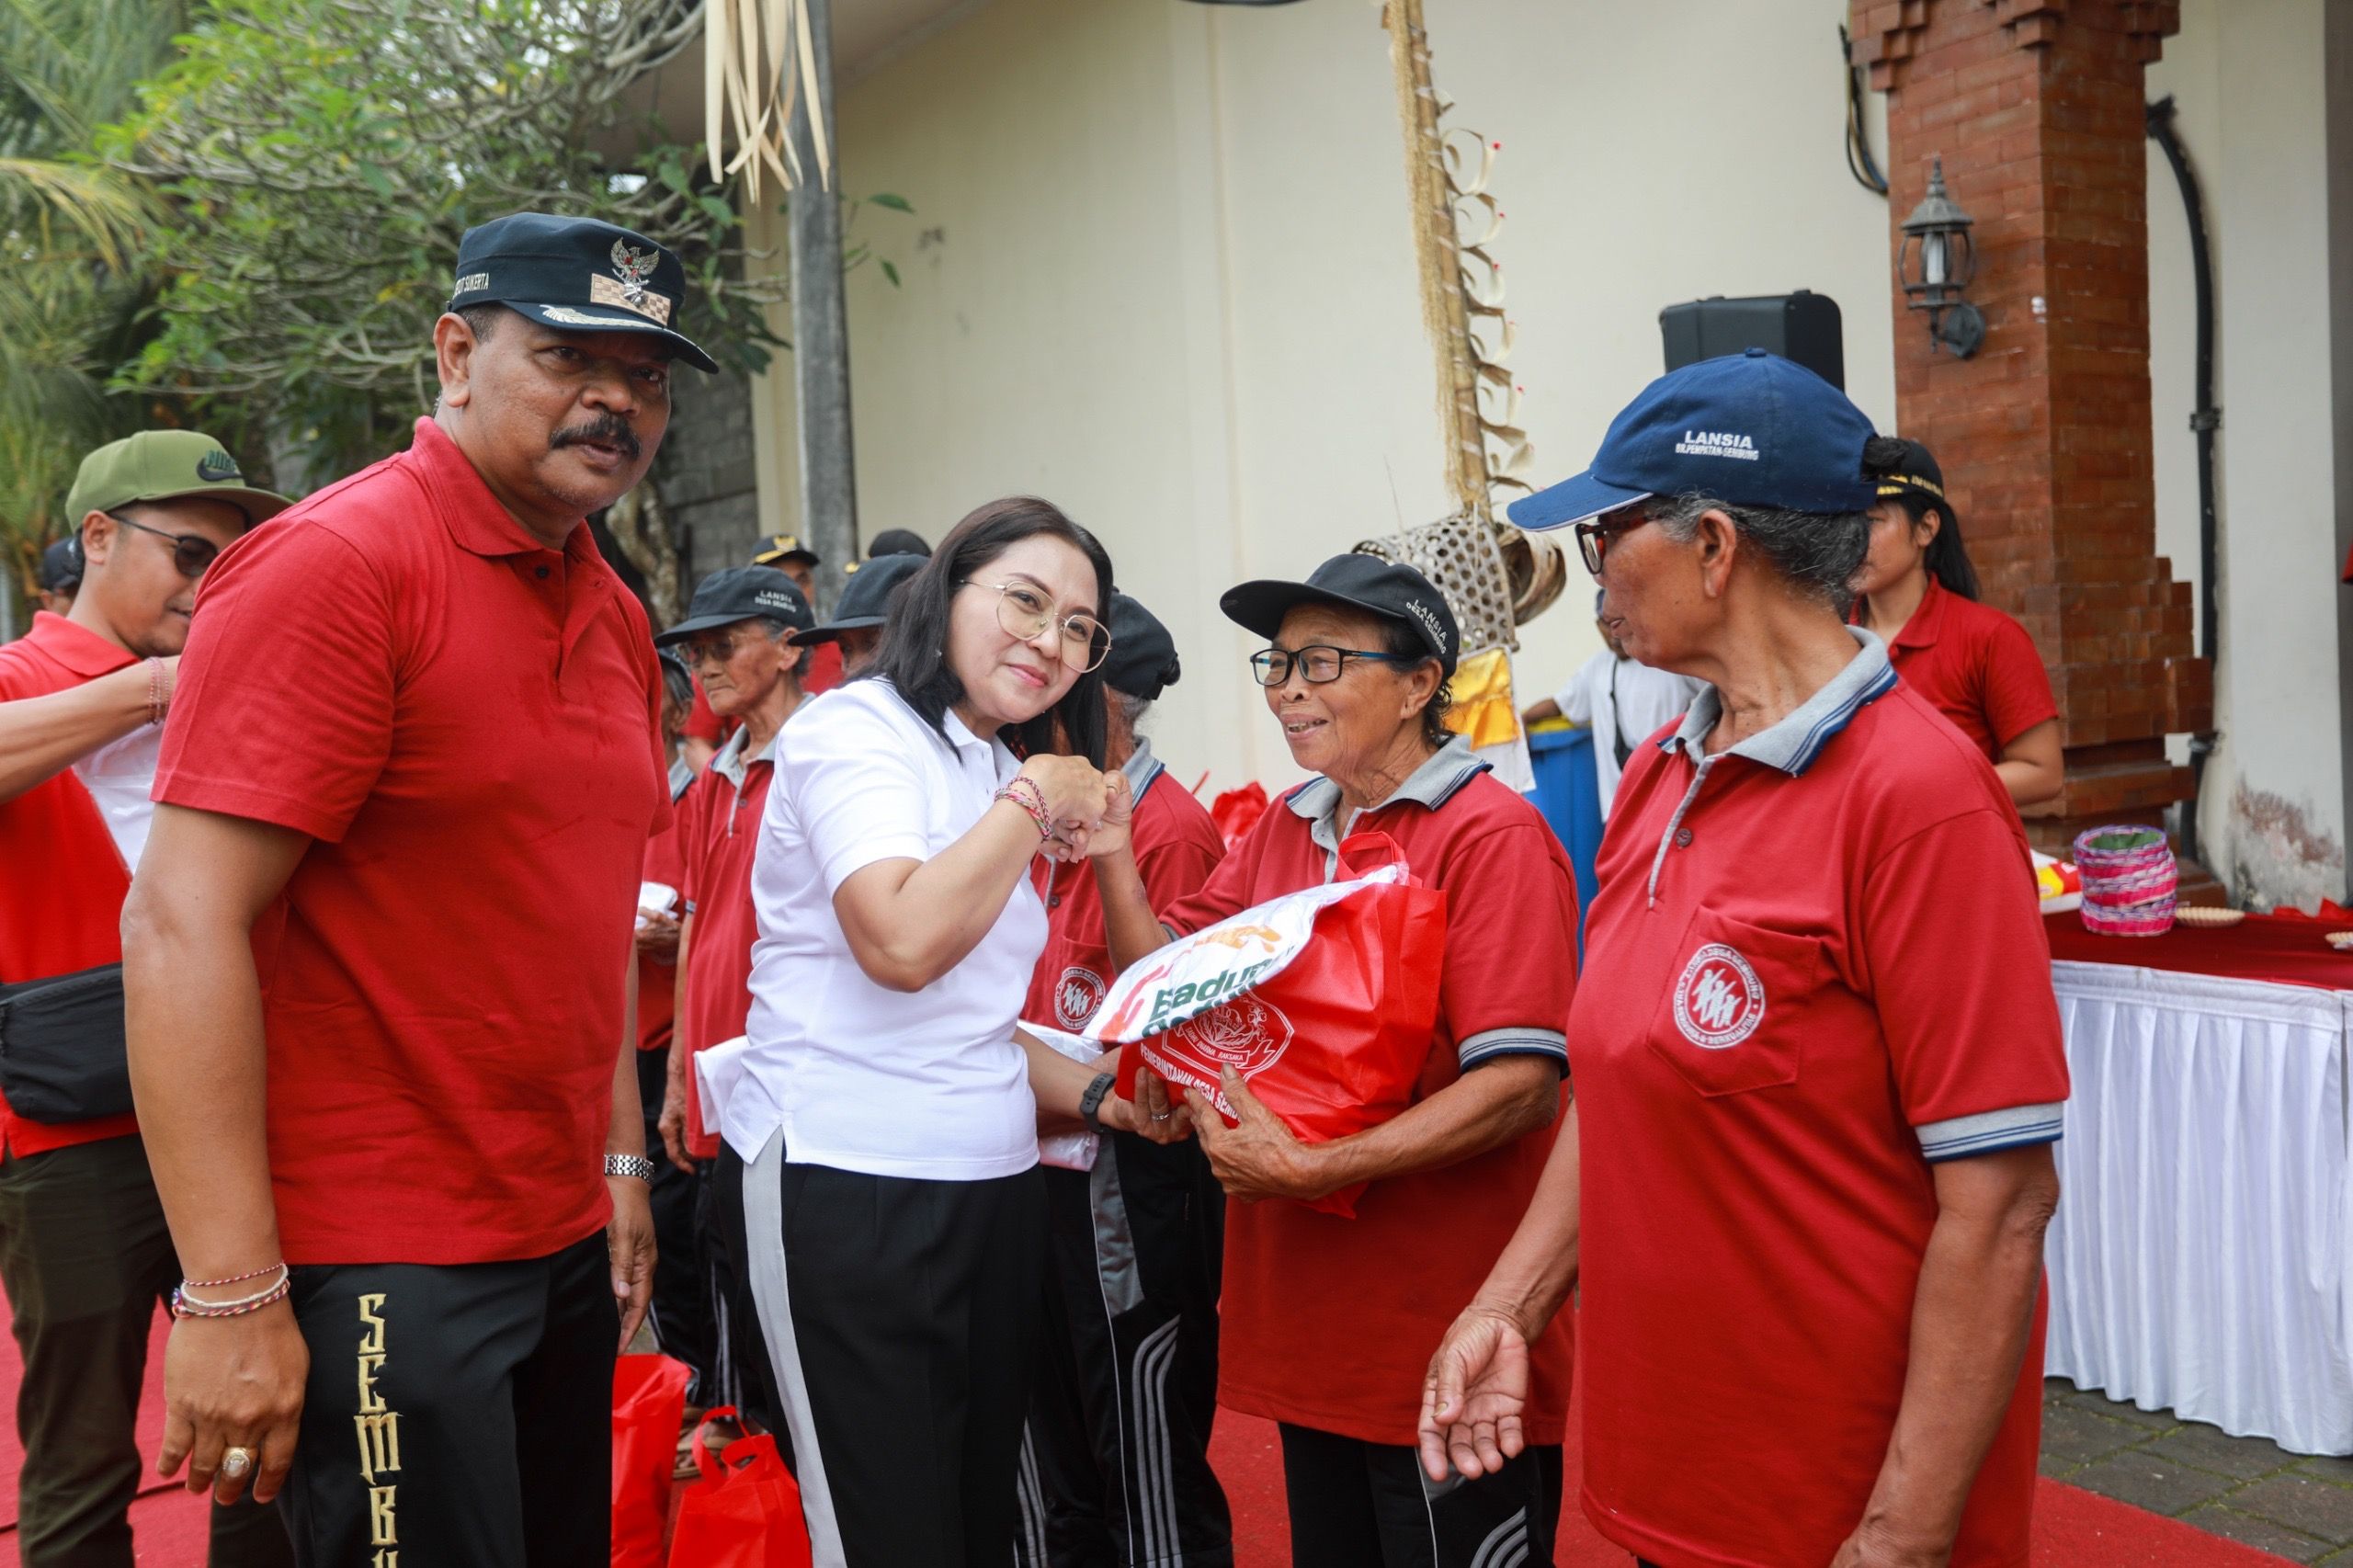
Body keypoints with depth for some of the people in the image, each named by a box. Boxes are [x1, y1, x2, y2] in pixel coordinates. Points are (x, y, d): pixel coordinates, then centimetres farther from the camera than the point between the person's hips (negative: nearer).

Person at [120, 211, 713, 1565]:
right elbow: (182, 923, -19)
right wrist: (234, 1296, -21)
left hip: (564, 1241, 8)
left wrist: (621, 1164, 17)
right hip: (381, 1270, -8)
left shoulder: (615, 616, 10)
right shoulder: (334, 563, -14)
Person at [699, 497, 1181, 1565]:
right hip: (852, 1194, -8)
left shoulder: (996, 776, 17)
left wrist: (1094, 1095, 7)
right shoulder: (853, 730, -8)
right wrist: (1032, 801, -14)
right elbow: (903, 942, -27)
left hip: (993, 1187, 8)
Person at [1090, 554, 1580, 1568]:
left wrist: (1305, 1170, -24)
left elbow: (1521, 1086, -21)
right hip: (1308, 1328, 7)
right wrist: (1110, 847, -5)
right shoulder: (1282, 829, 9)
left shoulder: (1491, 834, -14)